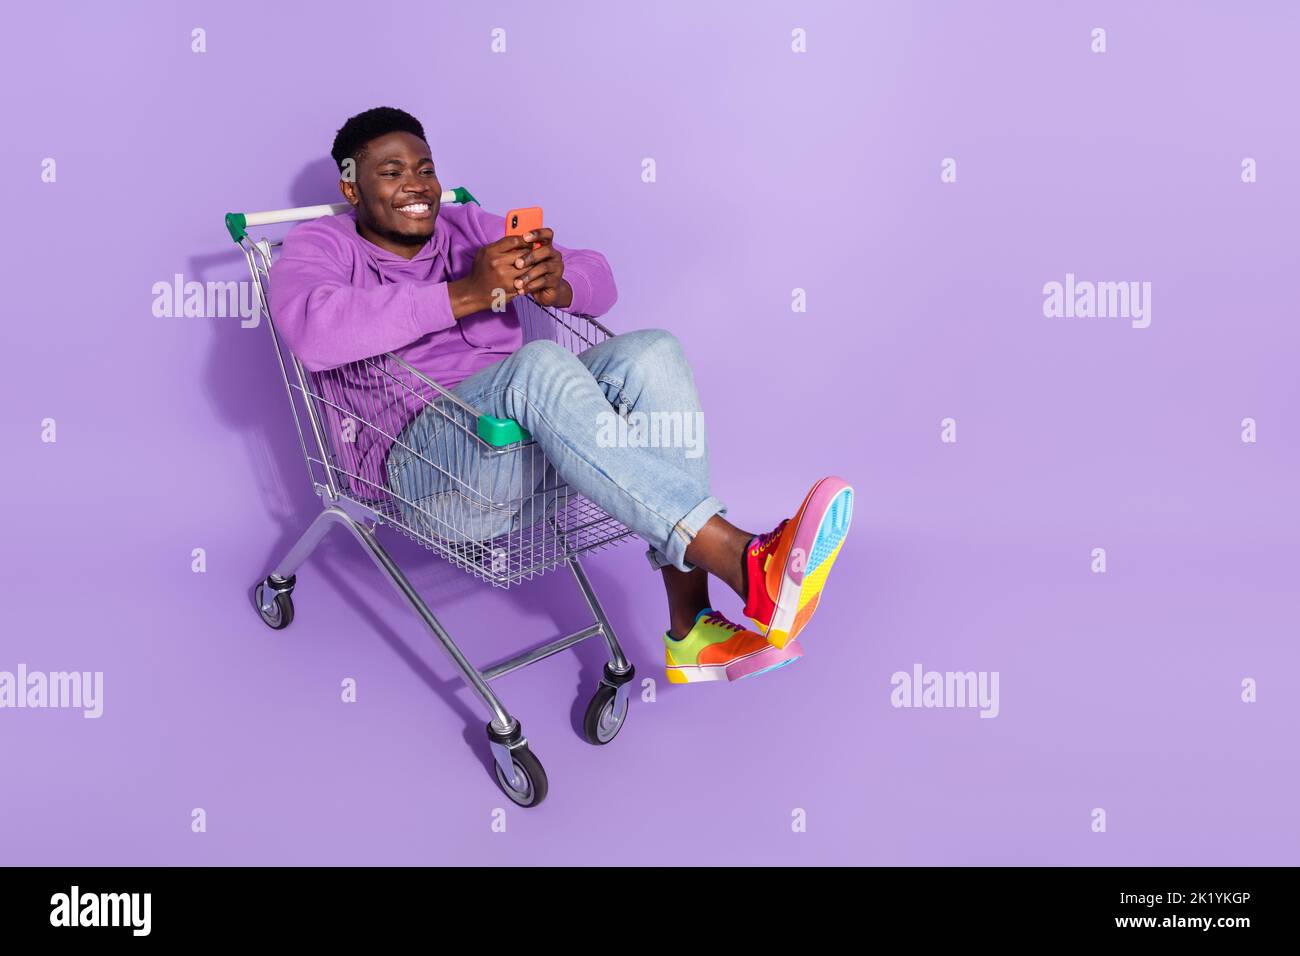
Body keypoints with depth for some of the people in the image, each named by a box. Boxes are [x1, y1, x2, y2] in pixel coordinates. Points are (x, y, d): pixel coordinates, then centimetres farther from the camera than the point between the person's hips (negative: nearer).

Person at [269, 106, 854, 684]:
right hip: (418, 458, -5)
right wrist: (465, 294, -24)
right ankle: (743, 563, -47)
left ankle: (691, 629, -29)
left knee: (653, 352, -21)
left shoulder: (468, 228, 21)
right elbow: (313, 334, -20)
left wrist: (558, 285, -10)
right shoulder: (321, 246, 6)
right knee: (540, 362, -35)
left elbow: (597, 277, 16)